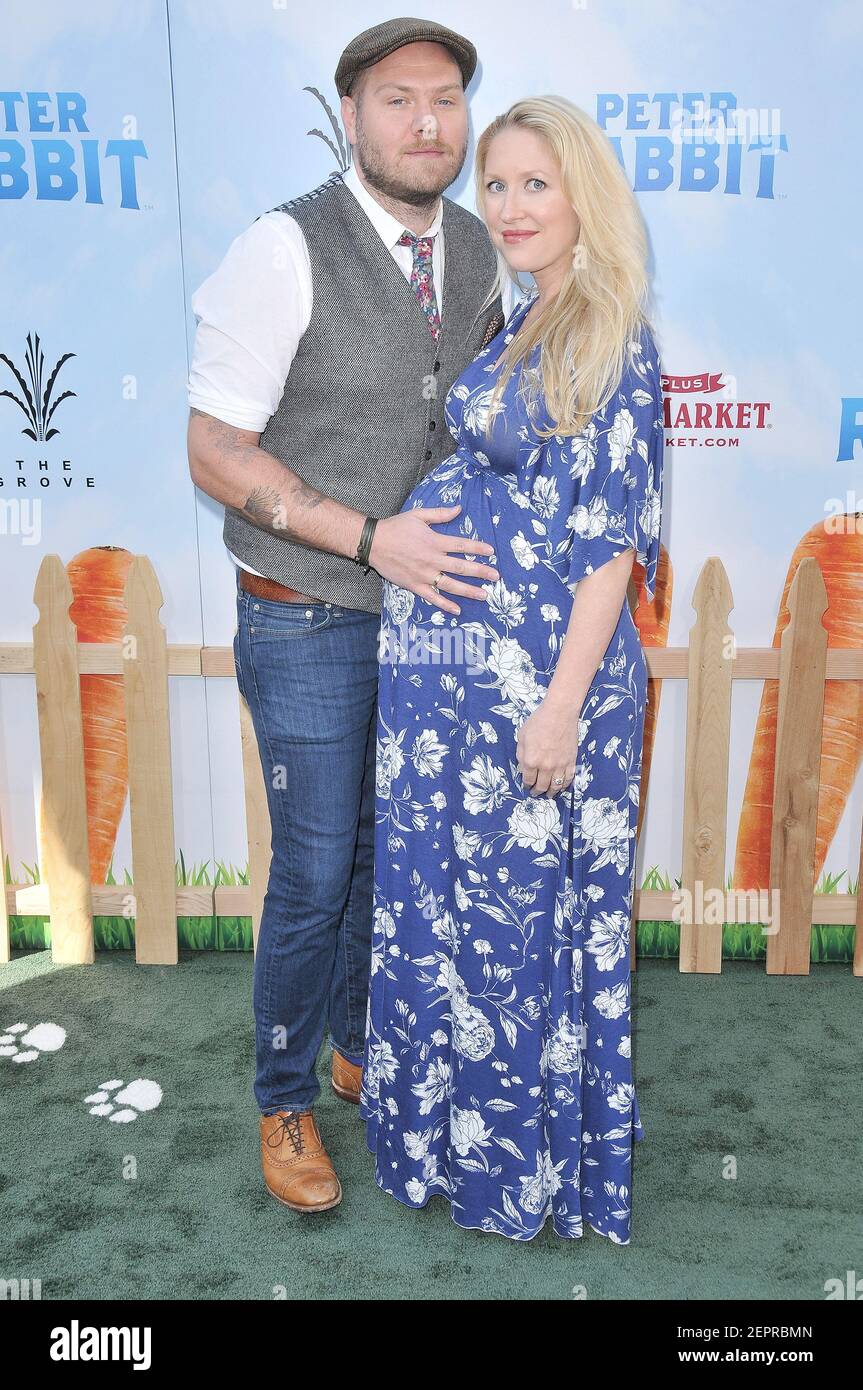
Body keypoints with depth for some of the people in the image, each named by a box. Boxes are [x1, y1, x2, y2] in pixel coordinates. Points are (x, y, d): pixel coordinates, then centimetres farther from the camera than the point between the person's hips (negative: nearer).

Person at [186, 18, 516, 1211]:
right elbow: (215, 450, -15)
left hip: (431, 605, 6)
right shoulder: (286, 250, -16)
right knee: (315, 877, 4)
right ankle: (285, 1100, 30)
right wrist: (371, 537, -22)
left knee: (392, 856, 18)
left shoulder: (477, 254, 4)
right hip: (309, 627, -5)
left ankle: (361, 1047, 43)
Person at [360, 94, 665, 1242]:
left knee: (523, 910, 7)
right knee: (437, 899, 17)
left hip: (536, 670, -7)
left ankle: (535, 1157, 31)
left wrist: (563, 702, -18)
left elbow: (614, 535, -15)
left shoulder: (610, 338, -10)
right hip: (444, 662, 8)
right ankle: (454, 1127, 39)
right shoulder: (504, 330, 13)